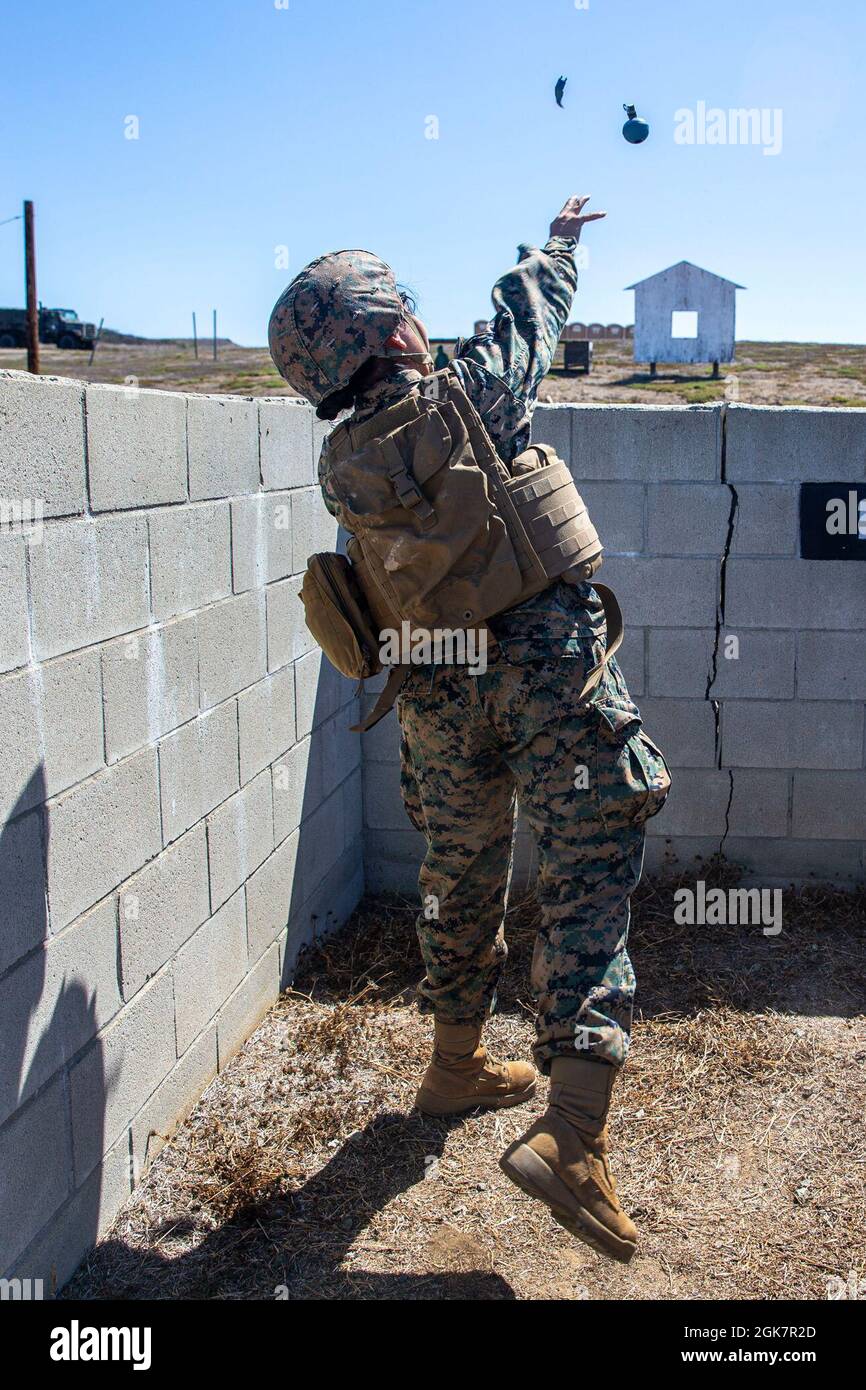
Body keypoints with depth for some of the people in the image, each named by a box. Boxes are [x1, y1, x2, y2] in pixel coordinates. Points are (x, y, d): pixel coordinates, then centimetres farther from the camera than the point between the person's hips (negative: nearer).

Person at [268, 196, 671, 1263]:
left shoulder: (340, 467, 6)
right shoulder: (470, 393, -5)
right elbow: (528, 314, 15)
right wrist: (556, 244, 34)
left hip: (442, 698, 5)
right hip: (549, 668, -5)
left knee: (461, 876, 21)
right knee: (586, 881, -4)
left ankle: (456, 1066, 37)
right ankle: (570, 1135, -12)